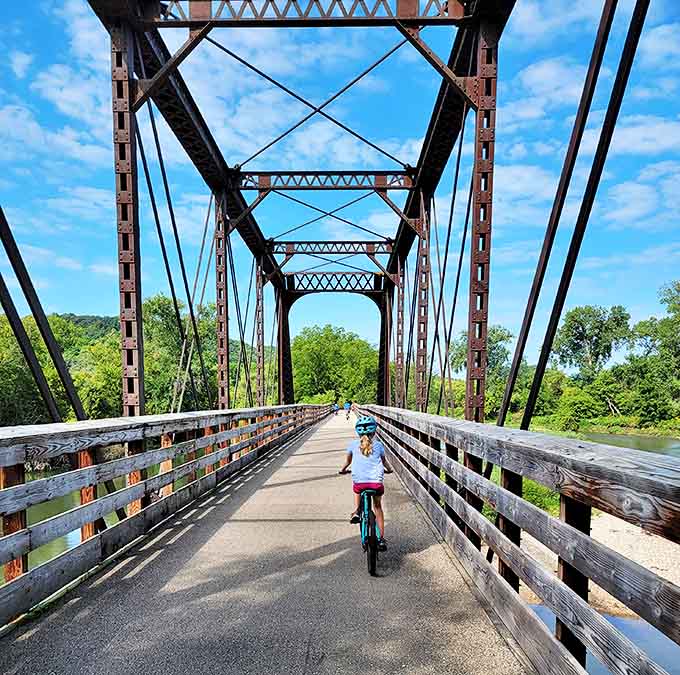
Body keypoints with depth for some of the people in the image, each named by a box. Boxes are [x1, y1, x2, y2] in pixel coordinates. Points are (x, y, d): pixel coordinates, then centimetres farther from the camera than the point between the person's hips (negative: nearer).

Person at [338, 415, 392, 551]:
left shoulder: (353, 444, 9)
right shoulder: (378, 445, 11)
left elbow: (348, 460, 25)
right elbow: (384, 461, 27)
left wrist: (343, 469, 46)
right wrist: (389, 469, 48)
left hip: (359, 482, 0)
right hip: (376, 481, 0)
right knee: (378, 507, 22)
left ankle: (356, 510, 17)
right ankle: (382, 539, 19)